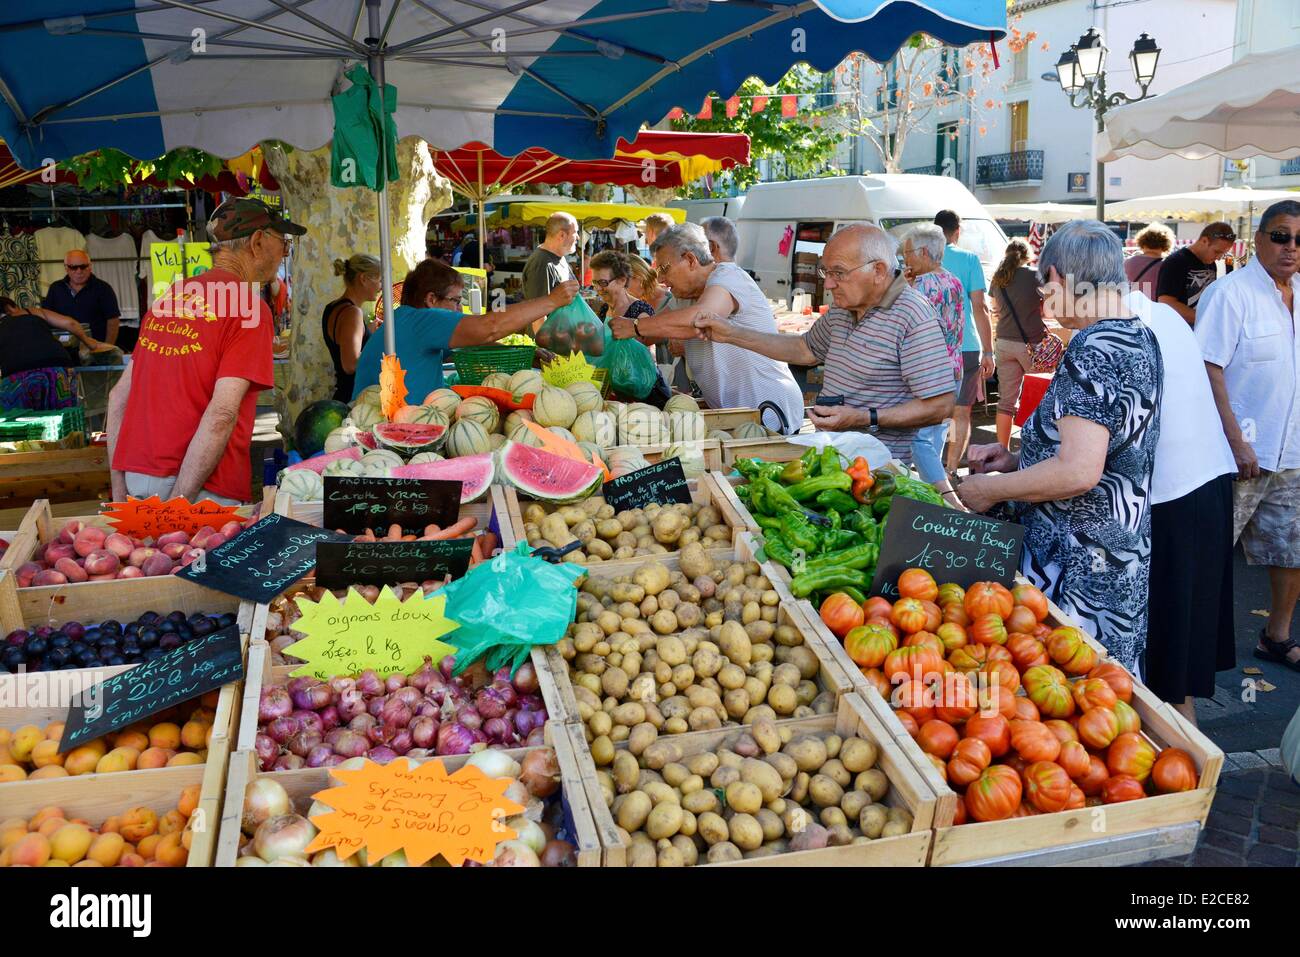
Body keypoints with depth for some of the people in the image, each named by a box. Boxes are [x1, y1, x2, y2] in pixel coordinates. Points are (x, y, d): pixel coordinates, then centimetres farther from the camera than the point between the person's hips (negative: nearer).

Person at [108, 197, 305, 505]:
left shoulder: (169, 297, 15)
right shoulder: (249, 307, -8)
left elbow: (119, 396, 16)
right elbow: (222, 413, -18)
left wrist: (119, 490, 19)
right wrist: (179, 500, -16)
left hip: (137, 479, 7)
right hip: (203, 491, -7)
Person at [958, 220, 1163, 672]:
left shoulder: (1093, 348, -19)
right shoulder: (1141, 338, 11)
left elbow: (1079, 472, -26)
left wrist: (989, 489, -12)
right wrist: (1015, 460, 12)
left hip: (1077, 564, -10)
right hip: (1123, 552, 10)